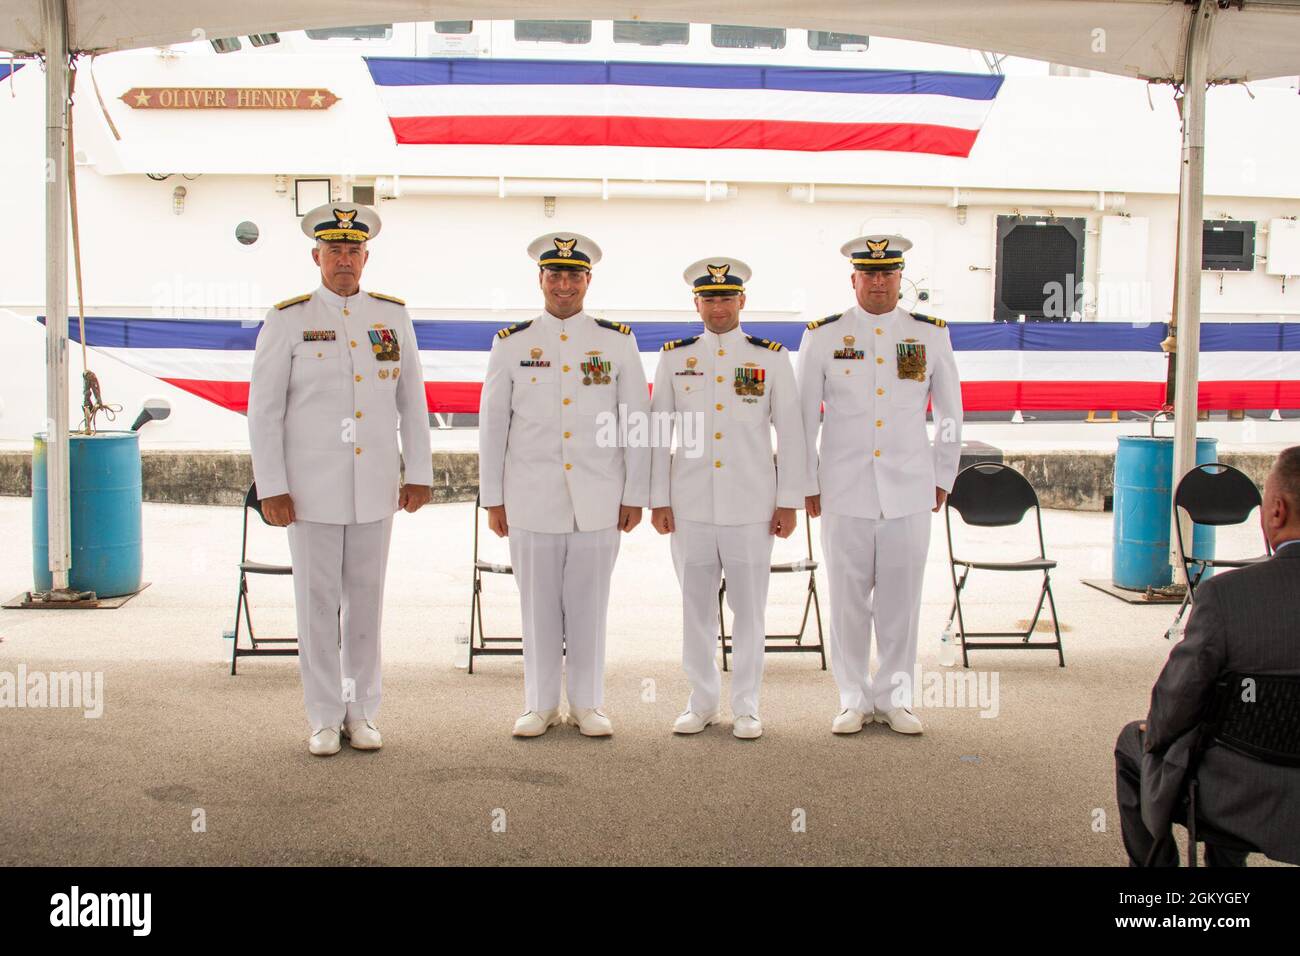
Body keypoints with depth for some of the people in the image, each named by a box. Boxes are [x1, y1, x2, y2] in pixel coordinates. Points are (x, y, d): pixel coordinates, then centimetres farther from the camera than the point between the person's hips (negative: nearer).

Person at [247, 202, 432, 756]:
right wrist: (271, 488, -8)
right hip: (311, 487, -2)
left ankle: (361, 713, 19)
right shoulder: (287, 321, -2)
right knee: (317, 602, 3)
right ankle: (325, 719, 14)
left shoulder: (393, 316, 6)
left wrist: (420, 474, 5)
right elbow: (263, 409, -3)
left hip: (375, 488, 3)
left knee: (366, 601, 8)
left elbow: (412, 401, 9)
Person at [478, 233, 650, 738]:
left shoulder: (618, 342, 6)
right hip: (532, 501, 0)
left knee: (590, 605, 5)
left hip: (598, 501, 0)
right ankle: (540, 705, 17)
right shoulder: (511, 344, 6)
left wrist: (635, 495, 2)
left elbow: (636, 422, 5)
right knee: (538, 604, 5)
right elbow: (492, 424, 7)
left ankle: (587, 704, 17)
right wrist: (492, 498, 4)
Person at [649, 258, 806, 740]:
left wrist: (788, 501, 0)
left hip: (752, 506, -1)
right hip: (690, 505, 1)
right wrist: (658, 500, 4)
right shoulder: (674, 357, 6)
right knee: (696, 607, 8)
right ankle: (702, 703, 20)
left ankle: (746, 707, 15)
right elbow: (659, 432, 8)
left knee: (750, 609, 4)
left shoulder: (771, 357, 3)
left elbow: (790, 432, 3)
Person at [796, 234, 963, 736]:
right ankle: (854, 700, 16)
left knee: (901, 600, 5)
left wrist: (942, 478, 11)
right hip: (844, 492, -1)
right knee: (848, 599, 4)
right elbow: (804, 417, 6)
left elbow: (951, 412, 14)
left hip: (909, 492, 1)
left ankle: (895, 698, 18)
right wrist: (807, 485, 5)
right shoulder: (822, 336, 2)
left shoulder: (931, 335, 6)